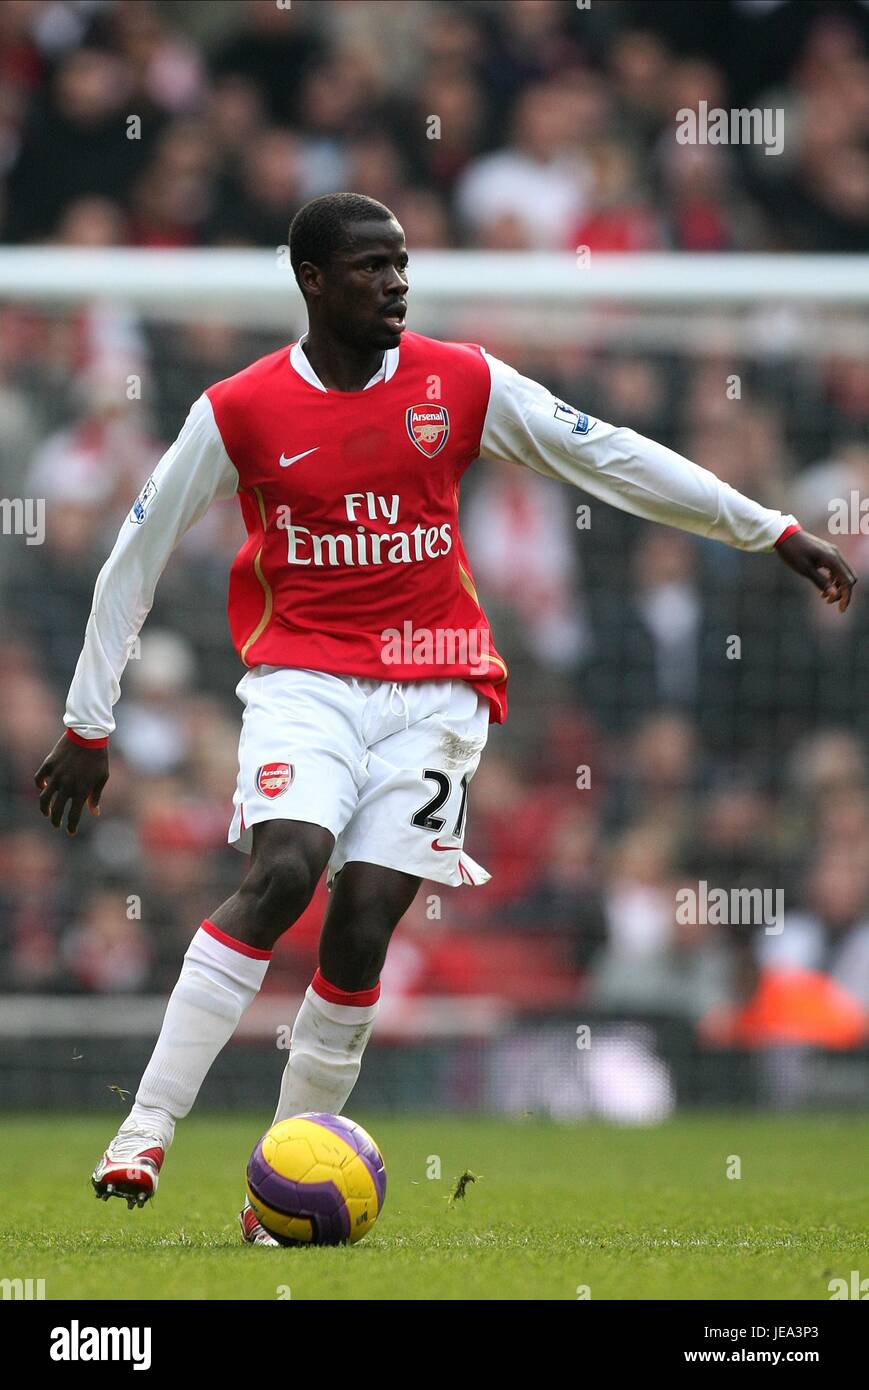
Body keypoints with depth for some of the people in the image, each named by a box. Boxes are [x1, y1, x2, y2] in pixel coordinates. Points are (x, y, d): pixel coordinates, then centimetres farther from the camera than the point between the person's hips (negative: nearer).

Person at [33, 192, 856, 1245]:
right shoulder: (239, 411, -3)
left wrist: (771, 531, 8)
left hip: (435, 685, 2)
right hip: (302, 676, -2)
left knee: (362, 928, -9)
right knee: (282, 872, -25)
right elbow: (134, 557, 5)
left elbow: (608, 457, 8)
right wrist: (87, 725, 7)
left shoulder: (460, 384, 2)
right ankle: (145, 1133, -24)